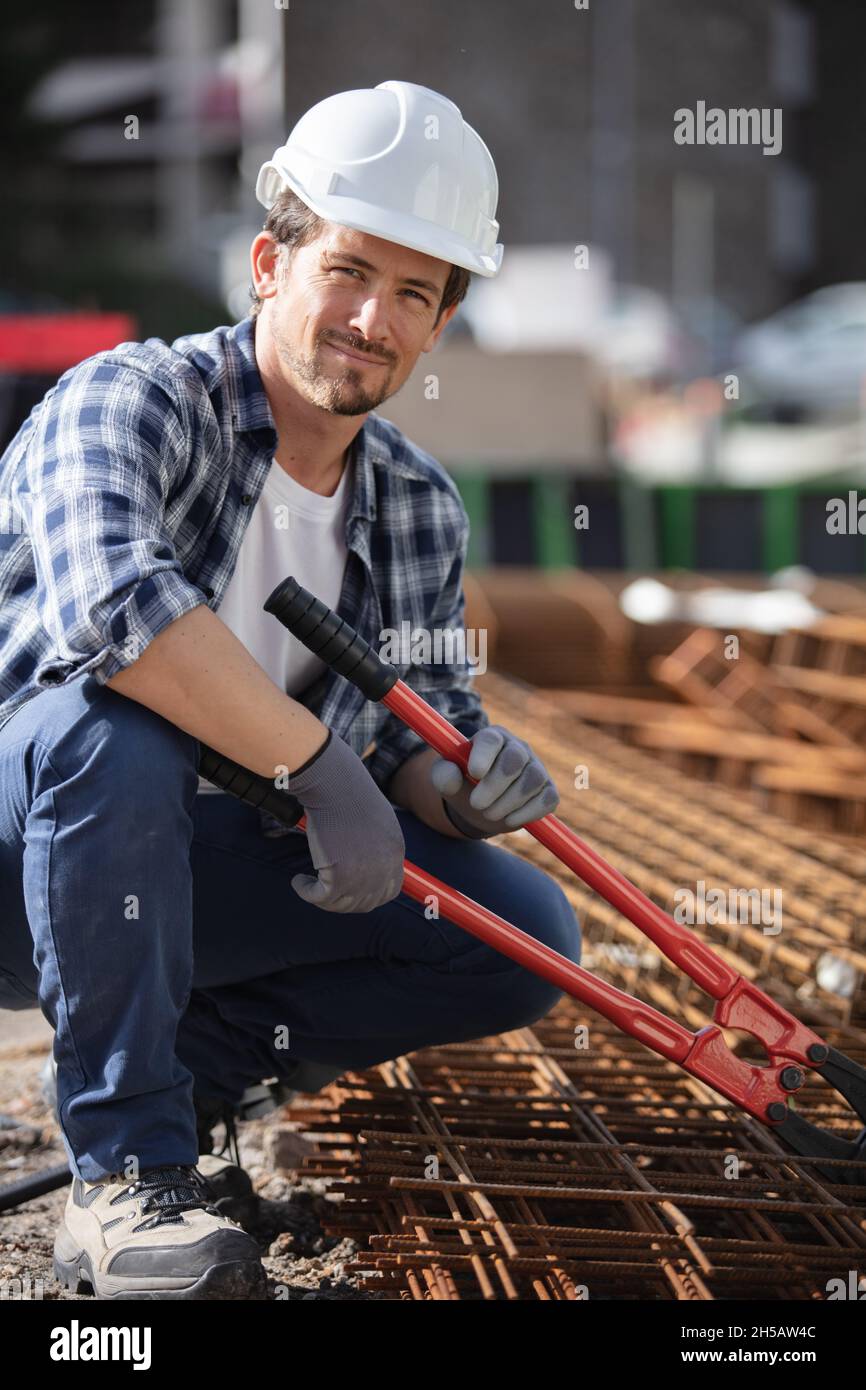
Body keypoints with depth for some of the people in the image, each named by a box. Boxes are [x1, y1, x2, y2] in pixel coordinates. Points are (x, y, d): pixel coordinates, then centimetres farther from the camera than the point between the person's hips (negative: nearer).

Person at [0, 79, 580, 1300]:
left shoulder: (421, 507, 4)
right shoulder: (130, 399, -17)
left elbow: (418, 733, 10)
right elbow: (112, 600, -38)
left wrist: (460, 777, -15)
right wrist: (318, 761, -34)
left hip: (188, 876, 6)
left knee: (527, 939, -7)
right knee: (113, 725, -39)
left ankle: (184, 1055, 3)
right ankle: (124, 1173, -26)